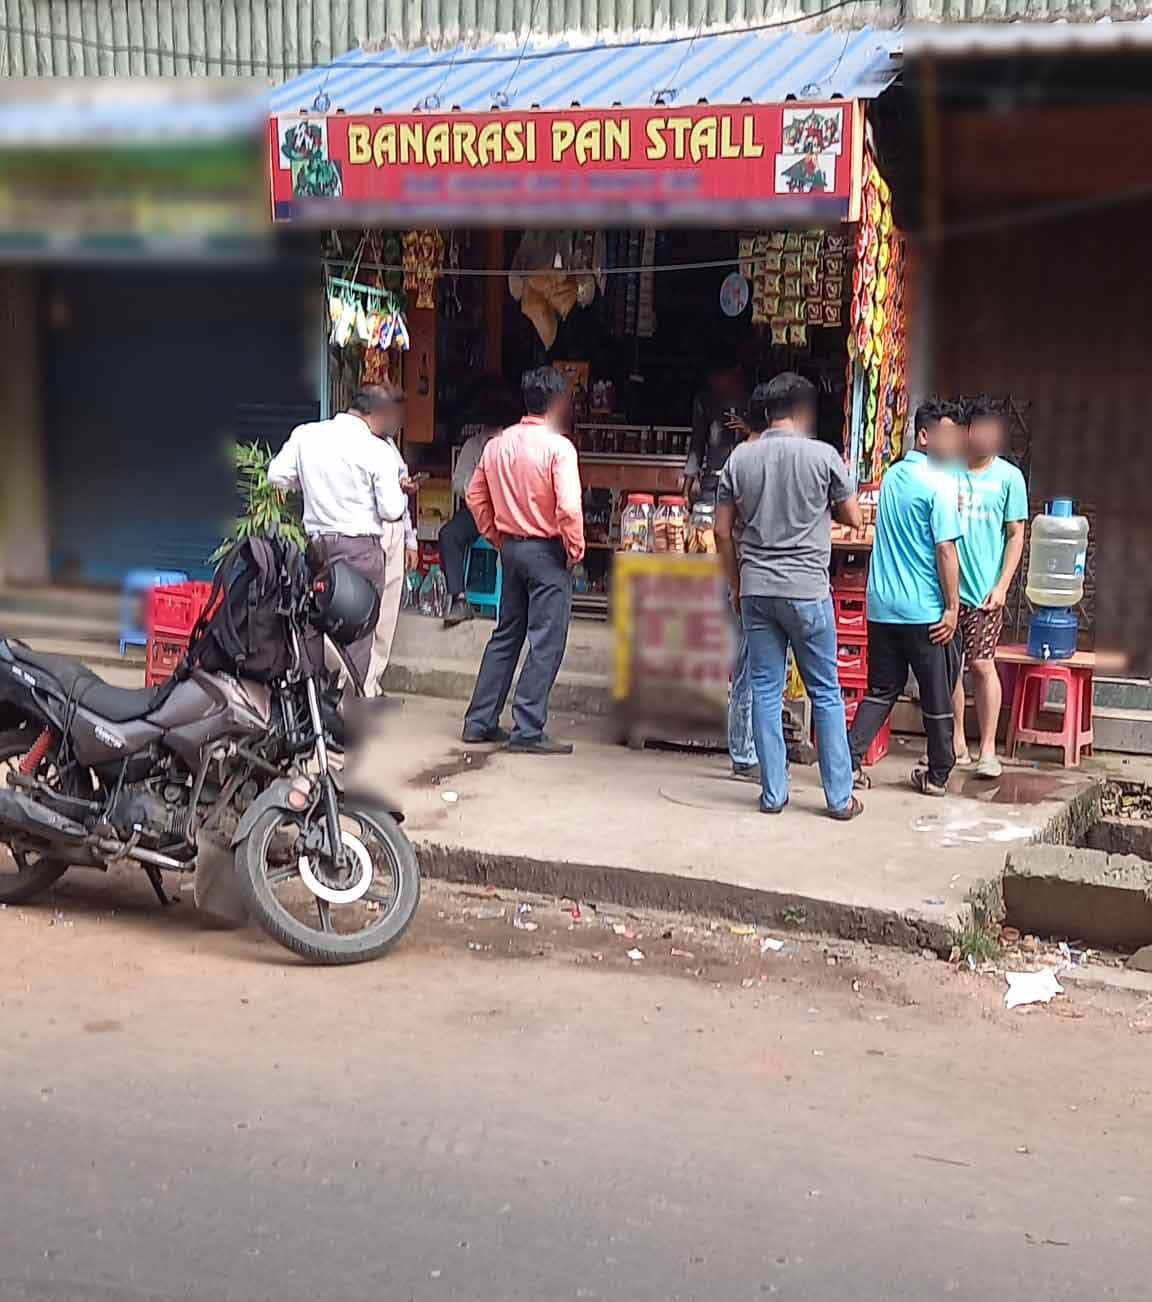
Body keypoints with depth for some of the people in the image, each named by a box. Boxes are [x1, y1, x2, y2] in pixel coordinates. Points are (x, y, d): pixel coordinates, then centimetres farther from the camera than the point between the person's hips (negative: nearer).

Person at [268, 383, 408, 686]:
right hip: (360, 547, -5)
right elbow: (392, 511, -11)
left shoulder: (305, 434, 1)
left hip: (316, 544, 5)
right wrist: (398, 489, 9)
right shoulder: (379, 452, -11)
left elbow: (277, 476, 3)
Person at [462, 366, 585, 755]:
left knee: (505, 635, 16)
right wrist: (576, 550, -10)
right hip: (547, 552, -7)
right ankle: (528, 731, -3)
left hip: (511, 548, 7)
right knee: (546, 643, -2)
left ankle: (480, 721, 19)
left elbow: (475, 496, 12)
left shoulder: (497, 445, 6)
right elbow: (568, 507, -23)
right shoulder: (558, 446, -15)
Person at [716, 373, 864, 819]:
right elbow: (854, 519, 4)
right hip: (806, 590, -3)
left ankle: (772, 793, 12)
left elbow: (722, 531, 6)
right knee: (826, 693, 6)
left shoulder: (740, 457, 3)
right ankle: (839, 797, 11)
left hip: (755, 590, 3)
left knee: (765, 690, 9)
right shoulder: (823, 456, -6)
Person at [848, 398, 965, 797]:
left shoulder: (892, 476, 11)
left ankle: (849, 760, 3)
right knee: (937, 694, 7)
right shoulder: (940, 483, -13)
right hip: (925, 610, -6)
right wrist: (952, 606, -12)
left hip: (882, 606, 7)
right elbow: (945, 550, -16)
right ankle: (938, 775, 15)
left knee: (881, 689, 13)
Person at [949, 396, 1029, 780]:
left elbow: (1016, 536, 3)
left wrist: (1002, 586, -5)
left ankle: (988, 749, 2)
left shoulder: (1008, 477, 1)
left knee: (981, 664, -7)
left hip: (984, 589, -2)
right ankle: (956, 744, 19)